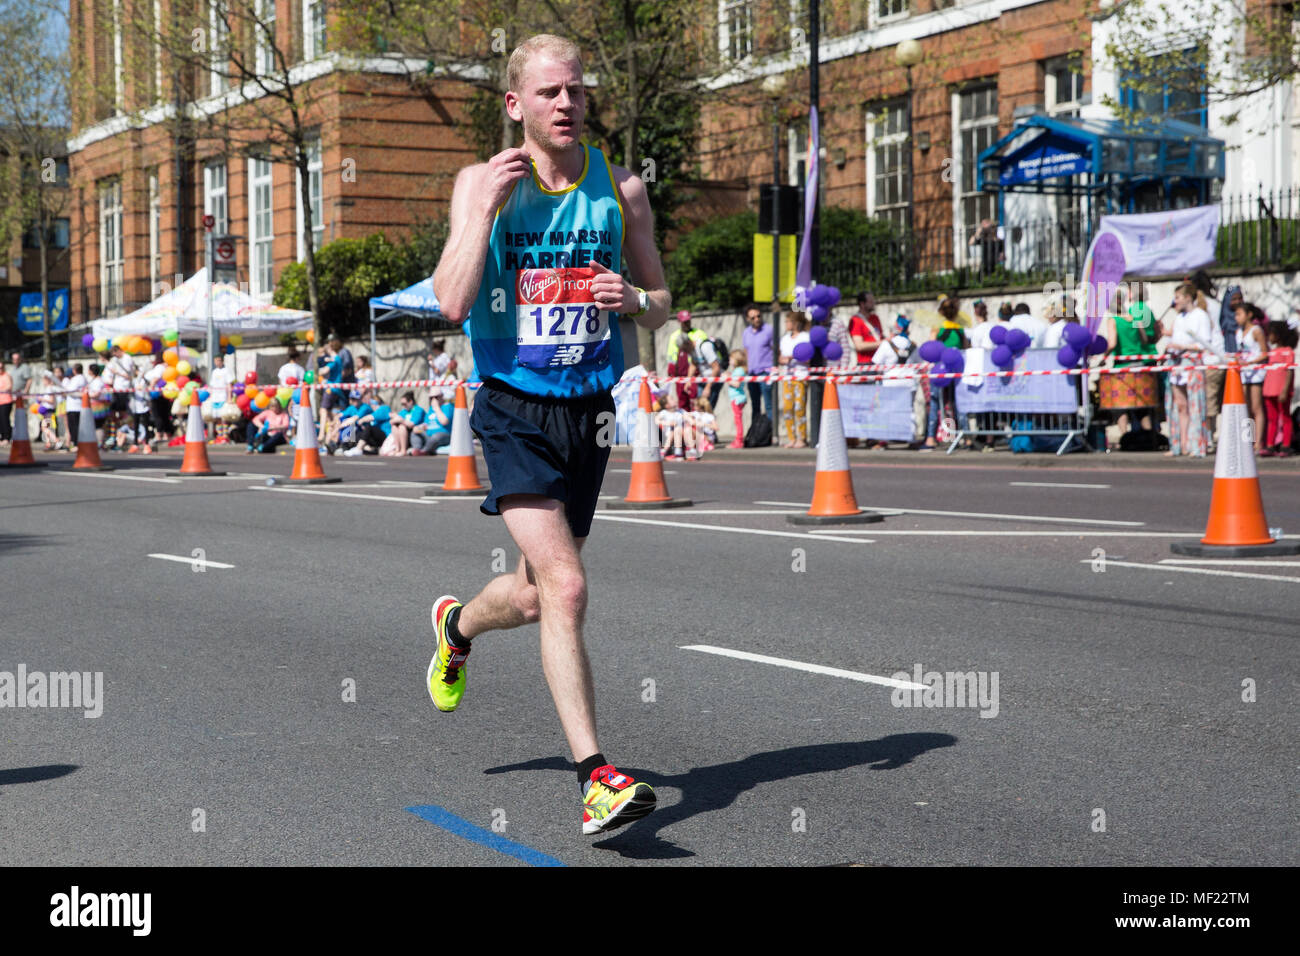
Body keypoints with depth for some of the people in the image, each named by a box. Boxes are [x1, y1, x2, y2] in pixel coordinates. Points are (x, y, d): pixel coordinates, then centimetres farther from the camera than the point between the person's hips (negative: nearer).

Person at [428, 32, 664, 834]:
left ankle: (458, 625, 50)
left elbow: (662, 306, 11)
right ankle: (596, 777, -14)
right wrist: (489, 207, -19)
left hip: (589, 413, 4)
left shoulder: (621, 189, 4)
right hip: (515, 412, -4)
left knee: (534, 596, 15)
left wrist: (632, 299, -11)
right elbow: (452, 304, -13)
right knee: (565, 587, -18)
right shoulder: (482, 182, -2)